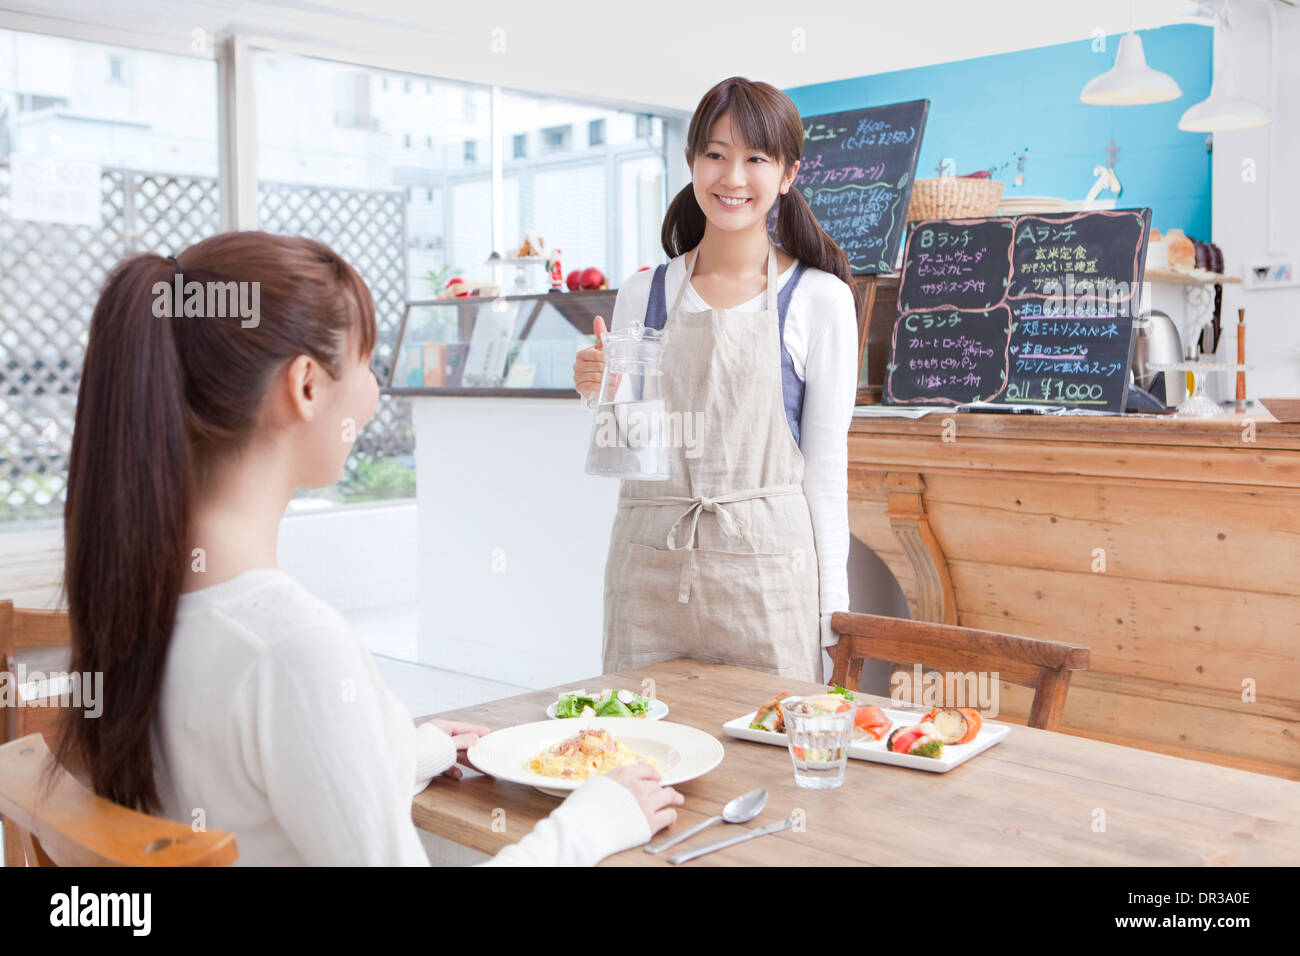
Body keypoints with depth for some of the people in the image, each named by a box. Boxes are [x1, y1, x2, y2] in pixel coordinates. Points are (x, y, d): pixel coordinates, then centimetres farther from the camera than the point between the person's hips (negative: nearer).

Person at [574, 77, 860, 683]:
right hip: (649, 570, 3)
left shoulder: (819, 299, -1)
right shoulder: (644, 295, 7)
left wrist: (831, 611, -1)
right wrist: (600, 396, -7)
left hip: (765, 572, -2)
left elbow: (825, 464, 1)